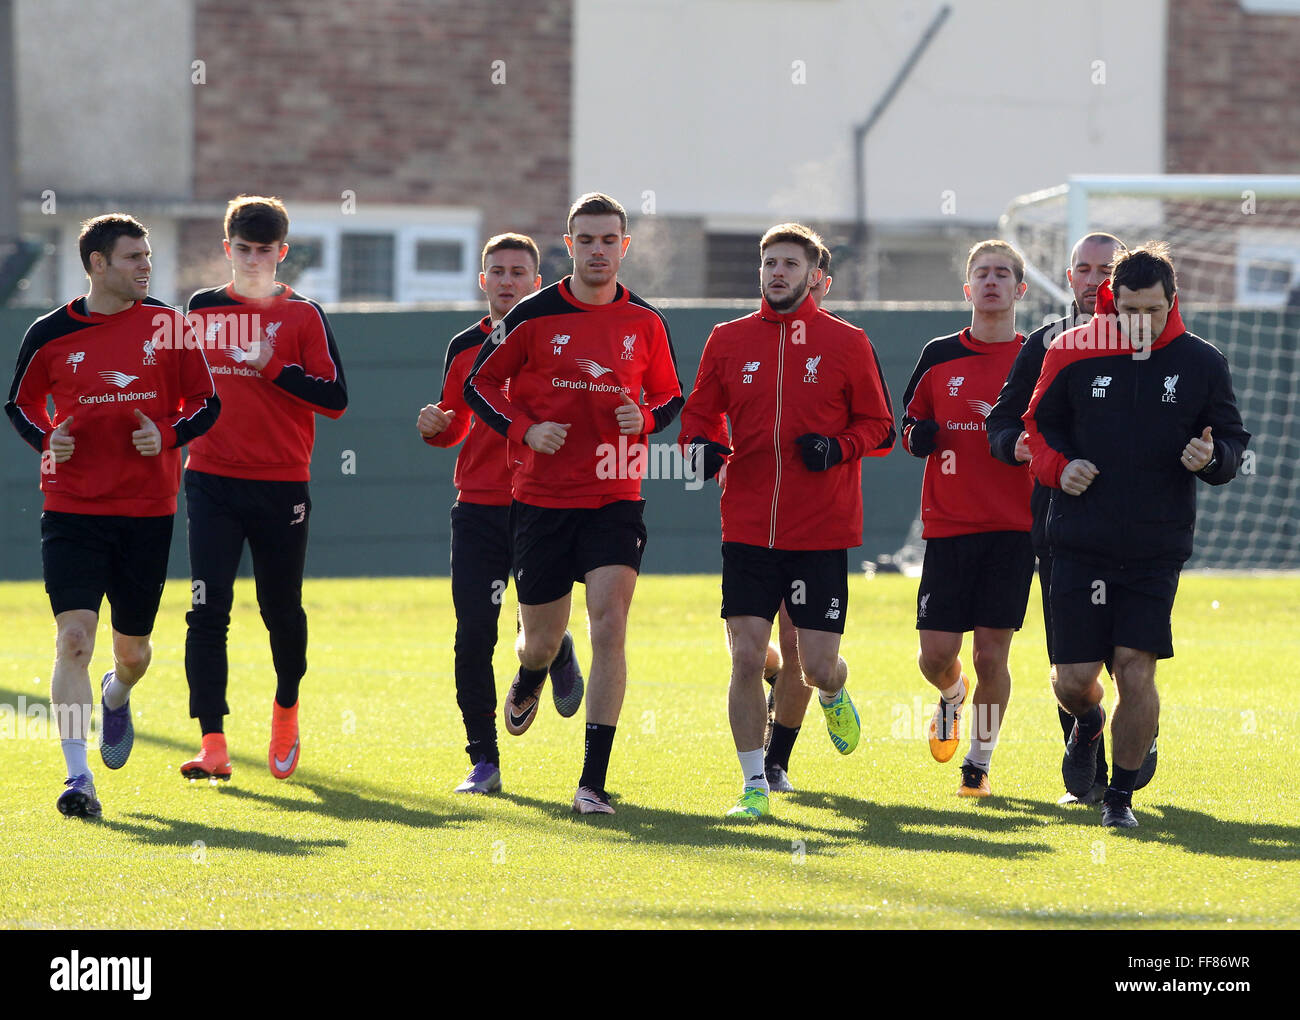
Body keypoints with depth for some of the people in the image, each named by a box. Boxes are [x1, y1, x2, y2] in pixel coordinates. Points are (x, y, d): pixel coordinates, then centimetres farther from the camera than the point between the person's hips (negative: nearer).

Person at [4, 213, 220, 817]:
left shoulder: (168, 326, 2)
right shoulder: (50, 335, 0)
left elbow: (205, 403, 9)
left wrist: (167, 434, -10)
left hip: (147, 512, 2)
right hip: (71, 511, -2)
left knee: (133, 649, 12)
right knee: (73, 638, -15)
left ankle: (116, 698, 50)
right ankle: (78, 780, -14)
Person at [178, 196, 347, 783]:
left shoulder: (303, 316, 0)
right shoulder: (200, 311, 9)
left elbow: (335, 400, -7)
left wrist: (273, 366, -15)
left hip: (282, 486, -1)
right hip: (212, 482, 1)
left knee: (282, 611, 9)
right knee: (208, 611, -11)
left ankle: (286, 712, 36)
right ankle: (212, 744, -13)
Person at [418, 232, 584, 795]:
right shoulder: (464, 347, 10)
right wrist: (435, 427, -2)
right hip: (478, 507, 2)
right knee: (473, 637, -4)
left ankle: (560, 656, 36)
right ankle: (483, 760, 6)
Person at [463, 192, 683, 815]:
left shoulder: (645, 324, 3)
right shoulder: (534, 316, -2)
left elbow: (670, 395, 16)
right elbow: (479, 384, 6)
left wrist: (646, 418, -7)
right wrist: (524, 430, -10)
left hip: (615, 500, 0)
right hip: (540, 499, 0)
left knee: (609, 627, -16)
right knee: (542, 640, 10)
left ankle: (593, 781, -12)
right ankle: (528, 681, 51)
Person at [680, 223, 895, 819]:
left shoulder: (846, 344, 2)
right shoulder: (728, 340, 7)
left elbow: (879, 428, 5)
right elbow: (700, 413, 14)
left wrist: (837, 446, -14)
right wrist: (703, 445, -8)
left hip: (823, 530, -1)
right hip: (748, 527, 1)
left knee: (817, 664, -1)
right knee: (746, 658, -7)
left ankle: (834, 696, 36)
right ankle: (754, 785, 4)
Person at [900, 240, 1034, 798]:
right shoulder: (939, 356, 7)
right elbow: (909, 424, 16)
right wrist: (919, 435, -7)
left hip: (1012, 526, -1)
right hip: (948, 523, 1)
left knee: (991, 653, -3)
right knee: (935, 653, -3)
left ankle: (980, 762, 13)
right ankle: (952, 695, 33)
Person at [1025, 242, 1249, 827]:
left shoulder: (1201, 364, 1)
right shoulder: (1072, 353, 0)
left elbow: (1233, 439, 9)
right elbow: (1039, 424, 12)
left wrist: (1213, 457, -14)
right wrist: (1058, 467, -7)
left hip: (1157, 552, 0)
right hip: (1080, 545, 0)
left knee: (1136, 671, -9)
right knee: (1075, 678, -2)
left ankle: (1122, 793, 9)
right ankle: (1088, 726, 36)